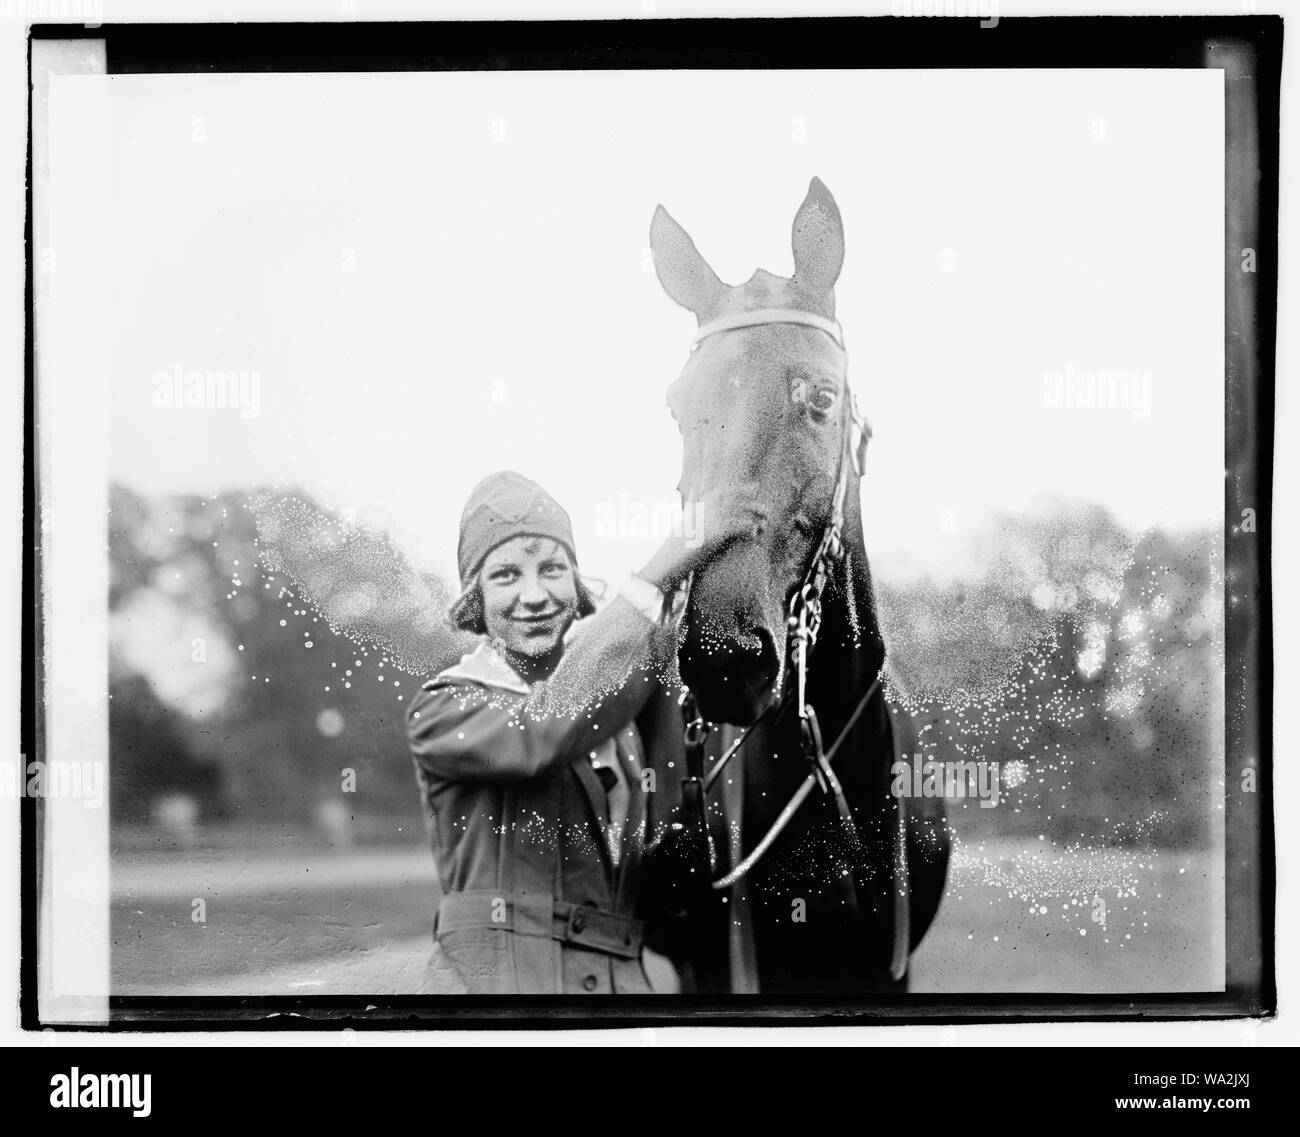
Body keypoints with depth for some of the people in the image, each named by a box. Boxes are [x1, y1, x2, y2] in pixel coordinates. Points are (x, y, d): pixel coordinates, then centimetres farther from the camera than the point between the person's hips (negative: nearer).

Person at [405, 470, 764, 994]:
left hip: (636, 976, 4)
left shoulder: (615, 691, 16)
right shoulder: (443, 709, 1)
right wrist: (669, 563, -19)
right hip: (496, 976, -4)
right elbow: (549, 727, -19)